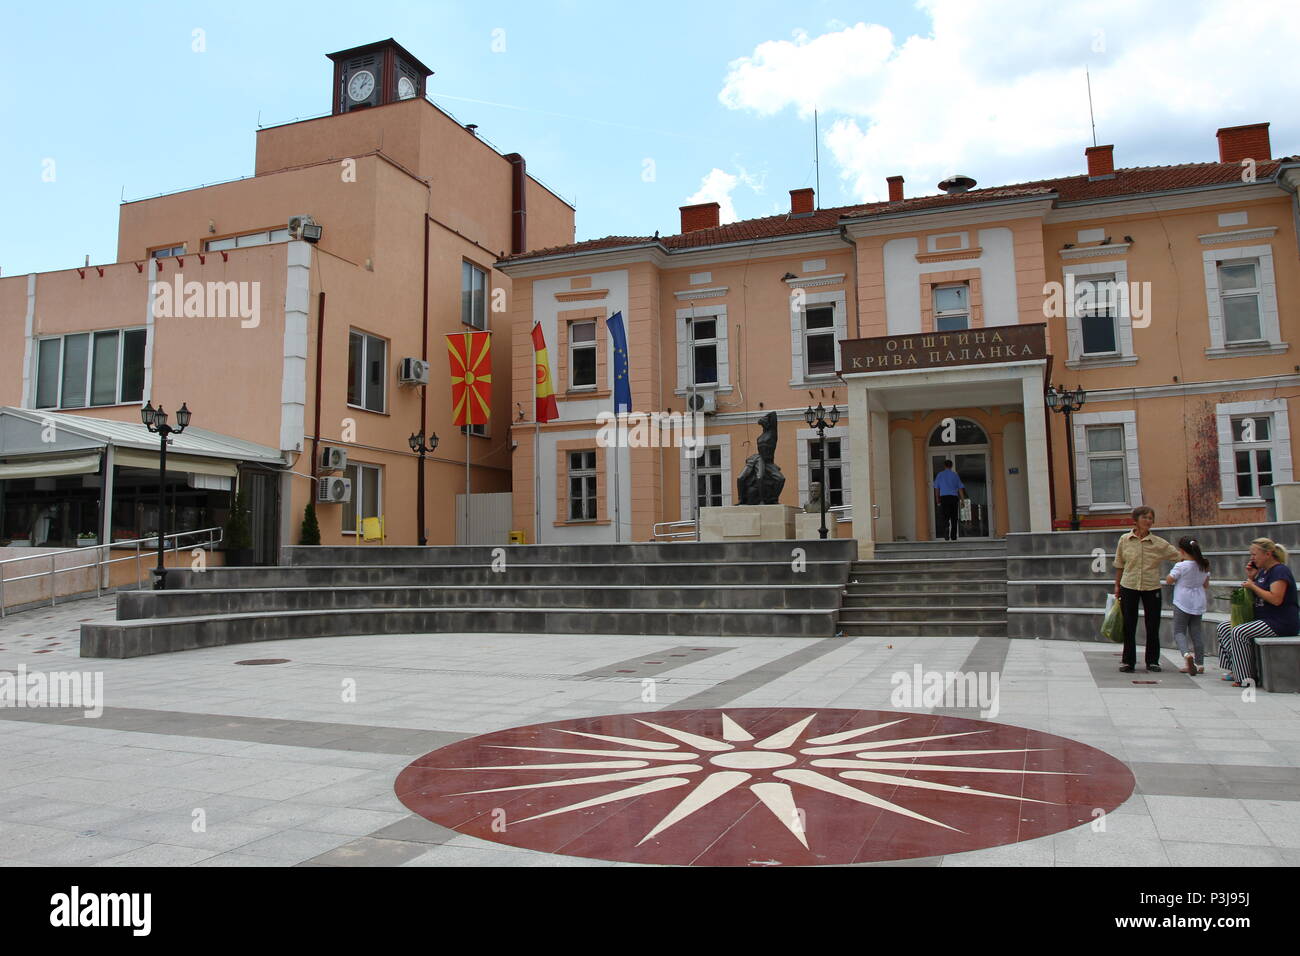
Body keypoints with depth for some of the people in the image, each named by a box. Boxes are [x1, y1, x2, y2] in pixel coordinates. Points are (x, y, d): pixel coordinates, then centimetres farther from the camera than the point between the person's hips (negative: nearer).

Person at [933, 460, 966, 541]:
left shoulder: (940, 475, 7)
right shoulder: (955, 475, 9)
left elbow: (936, 488, 7)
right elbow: (960, 488, 6)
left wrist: (938, 500, 13)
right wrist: (962, 500, 7)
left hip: (944, 497, -1)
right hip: (954, 497, 1)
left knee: (945, 517, -6)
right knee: (954, 518, 8)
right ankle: (953, 537, 10)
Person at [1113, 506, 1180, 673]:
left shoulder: (1159, 543, -1)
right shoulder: (1124, 540, 1)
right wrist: (1117, 586, 8)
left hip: (1152, 588, 0)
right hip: (1129, 586, 0)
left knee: (1153, 626, 5)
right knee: (1129, 625, 3)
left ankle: (1152, 661, 19)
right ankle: (1128, 661, 13)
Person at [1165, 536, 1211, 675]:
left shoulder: (1180, 566, -16)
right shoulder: (1203, 566, 3)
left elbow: (1168, 580, -5)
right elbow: (1206, 585, 12)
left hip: (1182, 603, -6)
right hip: (1198, 604, 6)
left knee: (1179, 631, 1)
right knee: (1196, 633, 12)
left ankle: (1187, 653, -26)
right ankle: (1199, 664, 13)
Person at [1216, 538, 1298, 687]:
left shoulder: (1280, 571, -14)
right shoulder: (1263, 571, 16)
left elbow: (1276, 599, -27)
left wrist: (1253, 585, -17)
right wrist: (1250, 576, 7)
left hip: (1280, 623, -11)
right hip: (1263, 619, 11)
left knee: (1239, 633, -26)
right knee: (1224, 627, 3)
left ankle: (1246, 678, -20)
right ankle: (1234, 669, -3)